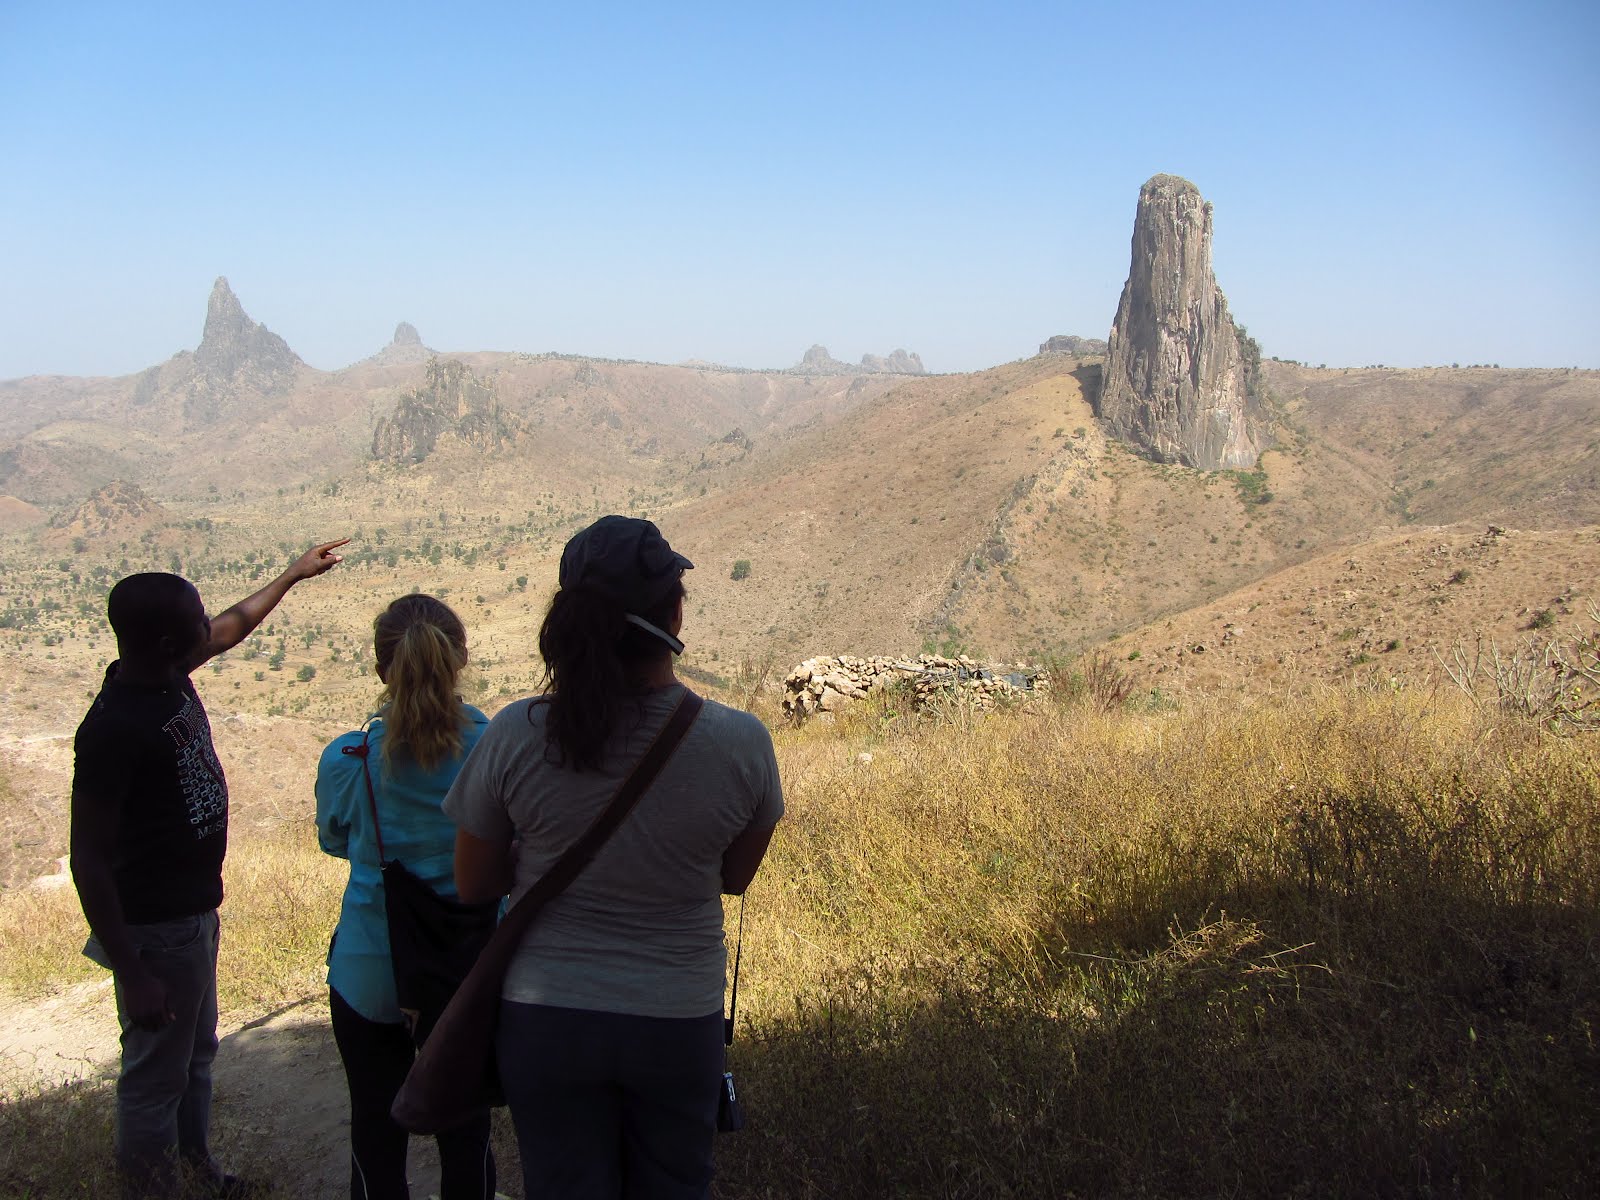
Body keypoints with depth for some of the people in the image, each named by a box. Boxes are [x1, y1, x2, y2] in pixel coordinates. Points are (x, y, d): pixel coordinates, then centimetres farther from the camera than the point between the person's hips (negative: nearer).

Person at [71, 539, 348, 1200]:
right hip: (157, 928, -10)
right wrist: (132, 974, -26)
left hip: (195, 908, 10)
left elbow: (231, 627, 20)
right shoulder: (114, 728, -29)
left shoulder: (168, 673, -3)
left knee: (197, 1051, 27)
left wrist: (293, 574, 31)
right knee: (157, 1074, 6)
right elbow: (89, 861, -26)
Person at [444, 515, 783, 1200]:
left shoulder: (514, 737, -17)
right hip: (679, 1022, 0)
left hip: (545, 1020, 0)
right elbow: (735, 876, 1)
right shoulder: (742, 743, -17)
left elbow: (473, 885, -2)